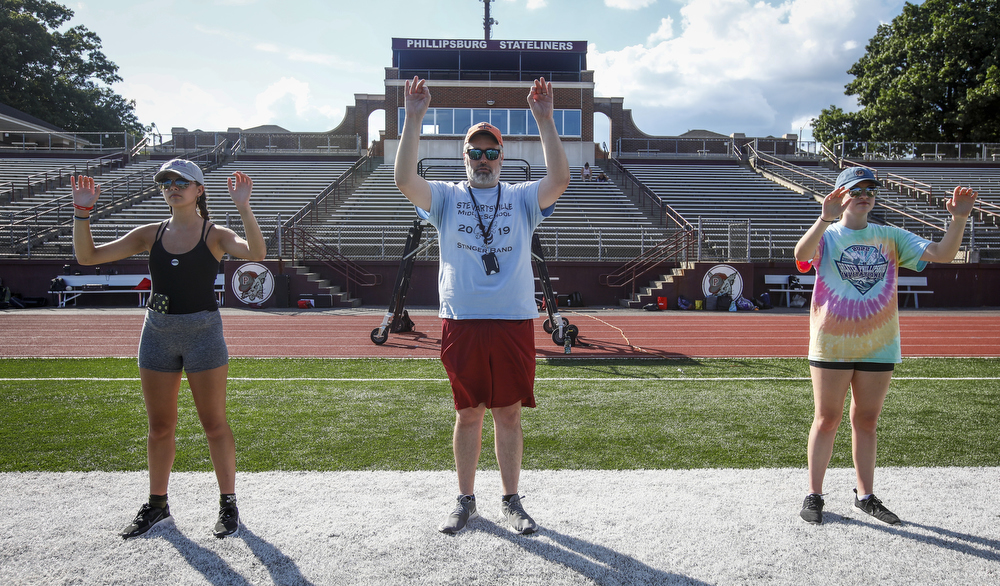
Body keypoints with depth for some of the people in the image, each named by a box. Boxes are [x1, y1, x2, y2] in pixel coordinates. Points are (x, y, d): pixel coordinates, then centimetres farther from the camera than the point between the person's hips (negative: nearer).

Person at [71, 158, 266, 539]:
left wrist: (243, 208, -33)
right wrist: (82, 211, -7)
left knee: (214, 424, 3)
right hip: (157, 333, 4)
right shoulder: (150, 235, 6)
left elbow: (256, 253, -24)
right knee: (159, 426, 13)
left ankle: (228, 504, 17)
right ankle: (157, 505, 29)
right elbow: (87, 256, 4)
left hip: (203, 332, -4)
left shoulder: (214, 235, -4)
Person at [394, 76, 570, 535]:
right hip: (462, 323, 0)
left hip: (514, 322, 0)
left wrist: (544, 120, -15)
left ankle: (511, 501, 22)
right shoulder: (446, 198, 8)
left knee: (509, 414, 8)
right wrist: (414, 118, -14)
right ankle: (466, 501, 23)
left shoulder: (522, 198, 9)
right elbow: (404, 180, -9)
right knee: (467, 414, 9)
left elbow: (559, 179, -10)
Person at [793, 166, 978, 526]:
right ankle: (814, 496, 14)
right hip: (832, 345, -3)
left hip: (879, 346, 3)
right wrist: (826, 218, -40)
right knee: (827, 419, 3)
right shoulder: (825, 236, -3)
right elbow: (802, 254, -26)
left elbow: (941, 254, -2)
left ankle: (865, 495, 25)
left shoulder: (891, 238, 8)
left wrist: (959, 219, -19)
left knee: (866, 421, 12)